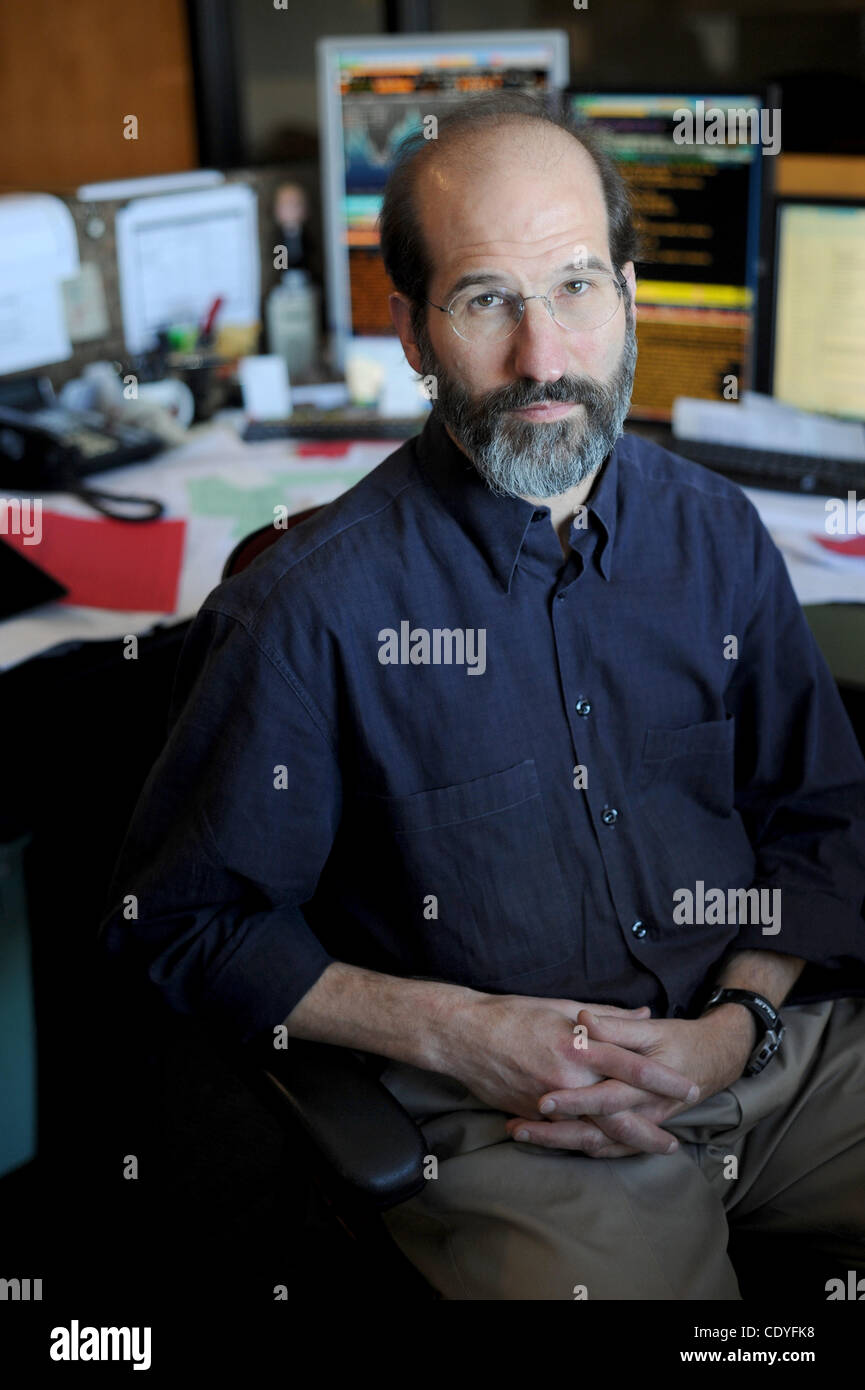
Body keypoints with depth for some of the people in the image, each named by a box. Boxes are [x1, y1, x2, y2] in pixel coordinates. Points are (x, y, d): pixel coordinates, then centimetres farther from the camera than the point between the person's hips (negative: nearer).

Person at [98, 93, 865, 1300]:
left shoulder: (718, 537, 5)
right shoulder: (316, 607, -11)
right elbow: (177, 919, -3)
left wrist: (735, 1026, -5)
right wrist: (452, 1030, -13)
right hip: (512, 1124, -4)